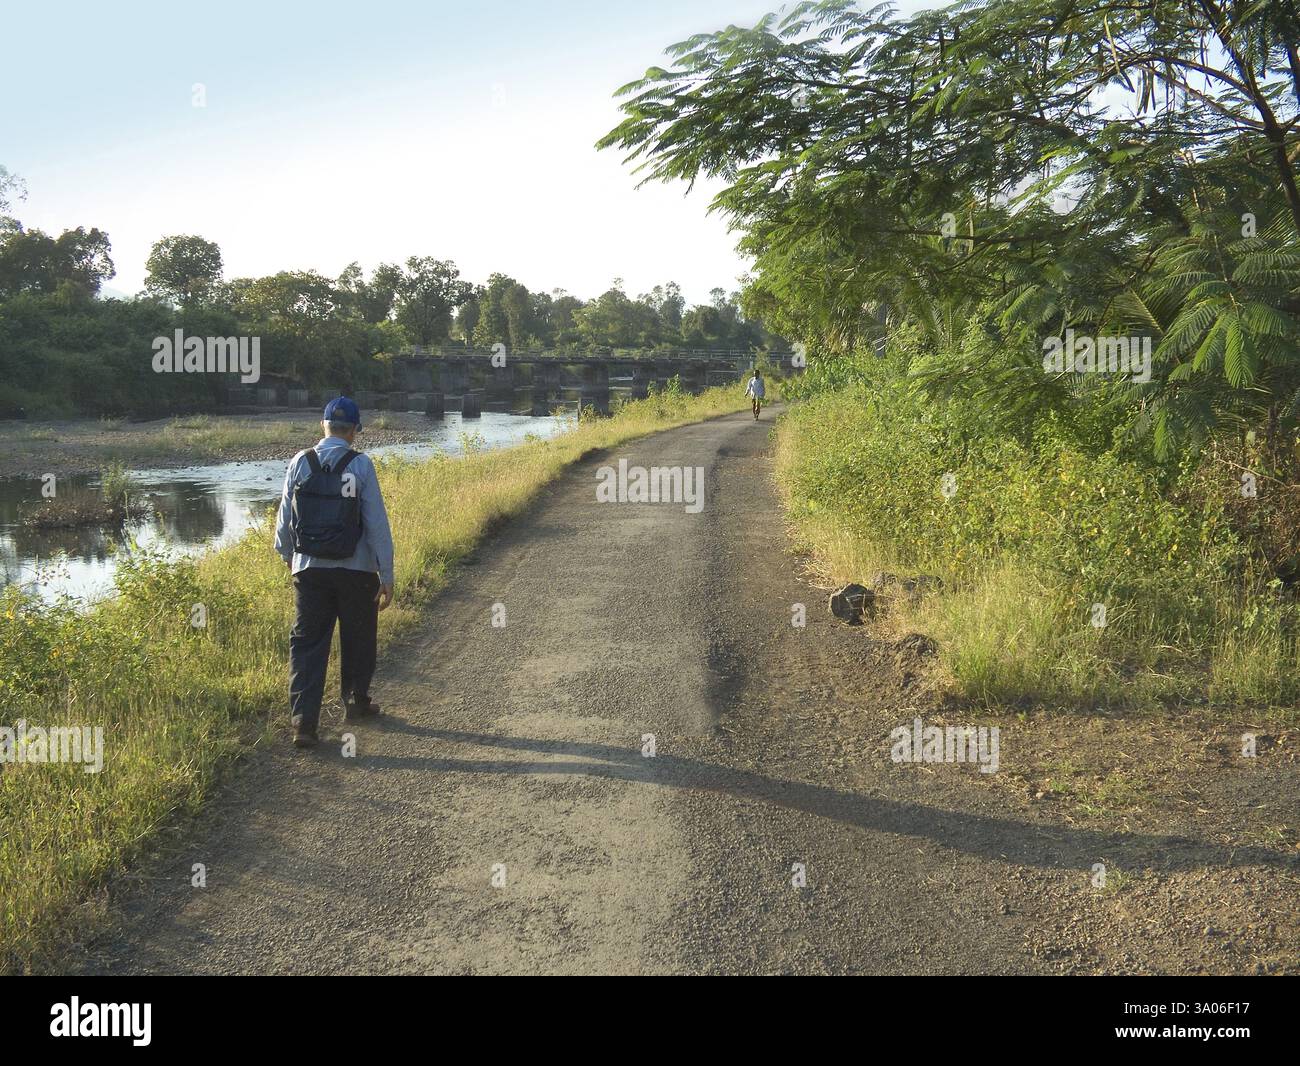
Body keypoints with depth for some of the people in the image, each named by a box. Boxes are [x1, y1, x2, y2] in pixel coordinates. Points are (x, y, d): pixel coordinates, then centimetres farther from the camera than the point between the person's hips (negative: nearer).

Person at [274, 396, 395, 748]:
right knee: (358, 640, 18)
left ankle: (303, 720, -4)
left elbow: (285, 518, 5)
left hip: (309, 570, 2)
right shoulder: (360, 466, -10)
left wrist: (288, 556, 23)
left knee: (307, 643, 5)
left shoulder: (300, 463, -3)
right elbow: (377, 524, -11)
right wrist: (387, 576, -4)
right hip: (356, 570, -2)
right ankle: (356, 701, 35)